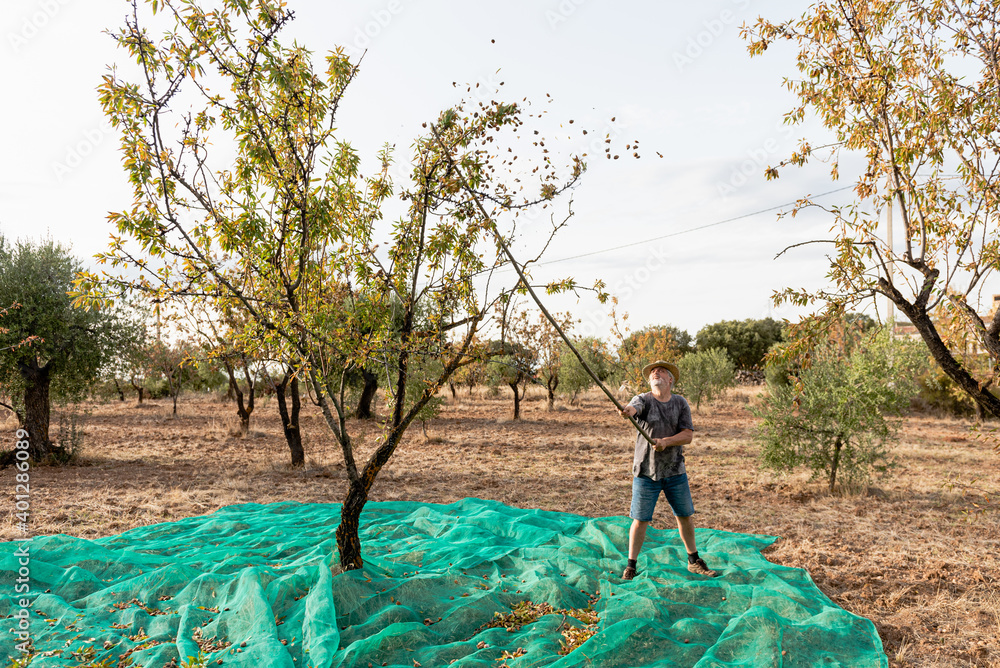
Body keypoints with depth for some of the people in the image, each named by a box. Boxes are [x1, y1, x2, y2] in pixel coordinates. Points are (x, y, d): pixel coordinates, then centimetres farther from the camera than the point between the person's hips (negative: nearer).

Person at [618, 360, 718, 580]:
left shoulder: (680, 403, 1)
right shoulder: (643, 400, -8)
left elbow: (687, 435, -5)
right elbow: (633, 407, -32)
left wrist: (666, 441, -22)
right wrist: (627, 411, -56)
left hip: (675, 471, 3)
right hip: (646, 471, -3)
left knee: (685, 516, 15)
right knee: (640, 520, 1)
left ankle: (694, 561, 35)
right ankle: (631, 566, 17)